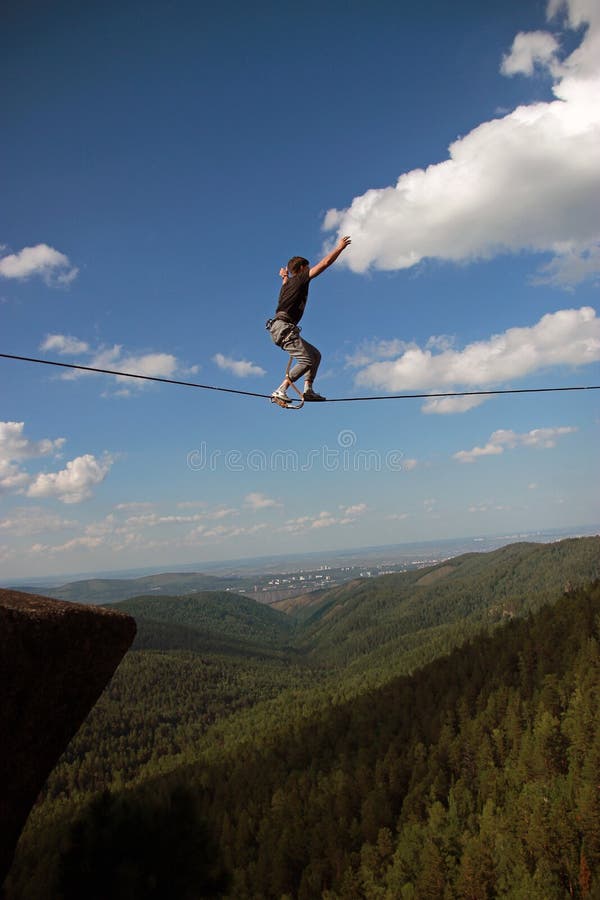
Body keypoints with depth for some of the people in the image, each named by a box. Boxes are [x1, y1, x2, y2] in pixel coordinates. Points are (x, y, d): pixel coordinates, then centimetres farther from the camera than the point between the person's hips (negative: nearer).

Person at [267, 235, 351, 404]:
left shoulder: (288, 283, 25)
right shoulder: (300, 278, 2)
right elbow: (325, 263, 0)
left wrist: (284, 277, 70)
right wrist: (340, 247, 10)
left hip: (283, 328, 10)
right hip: (284, 326, -10)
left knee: (315, 354, 11)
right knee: (306, 361, -17)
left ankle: (308, 389, 4)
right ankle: (280, 391, -23)